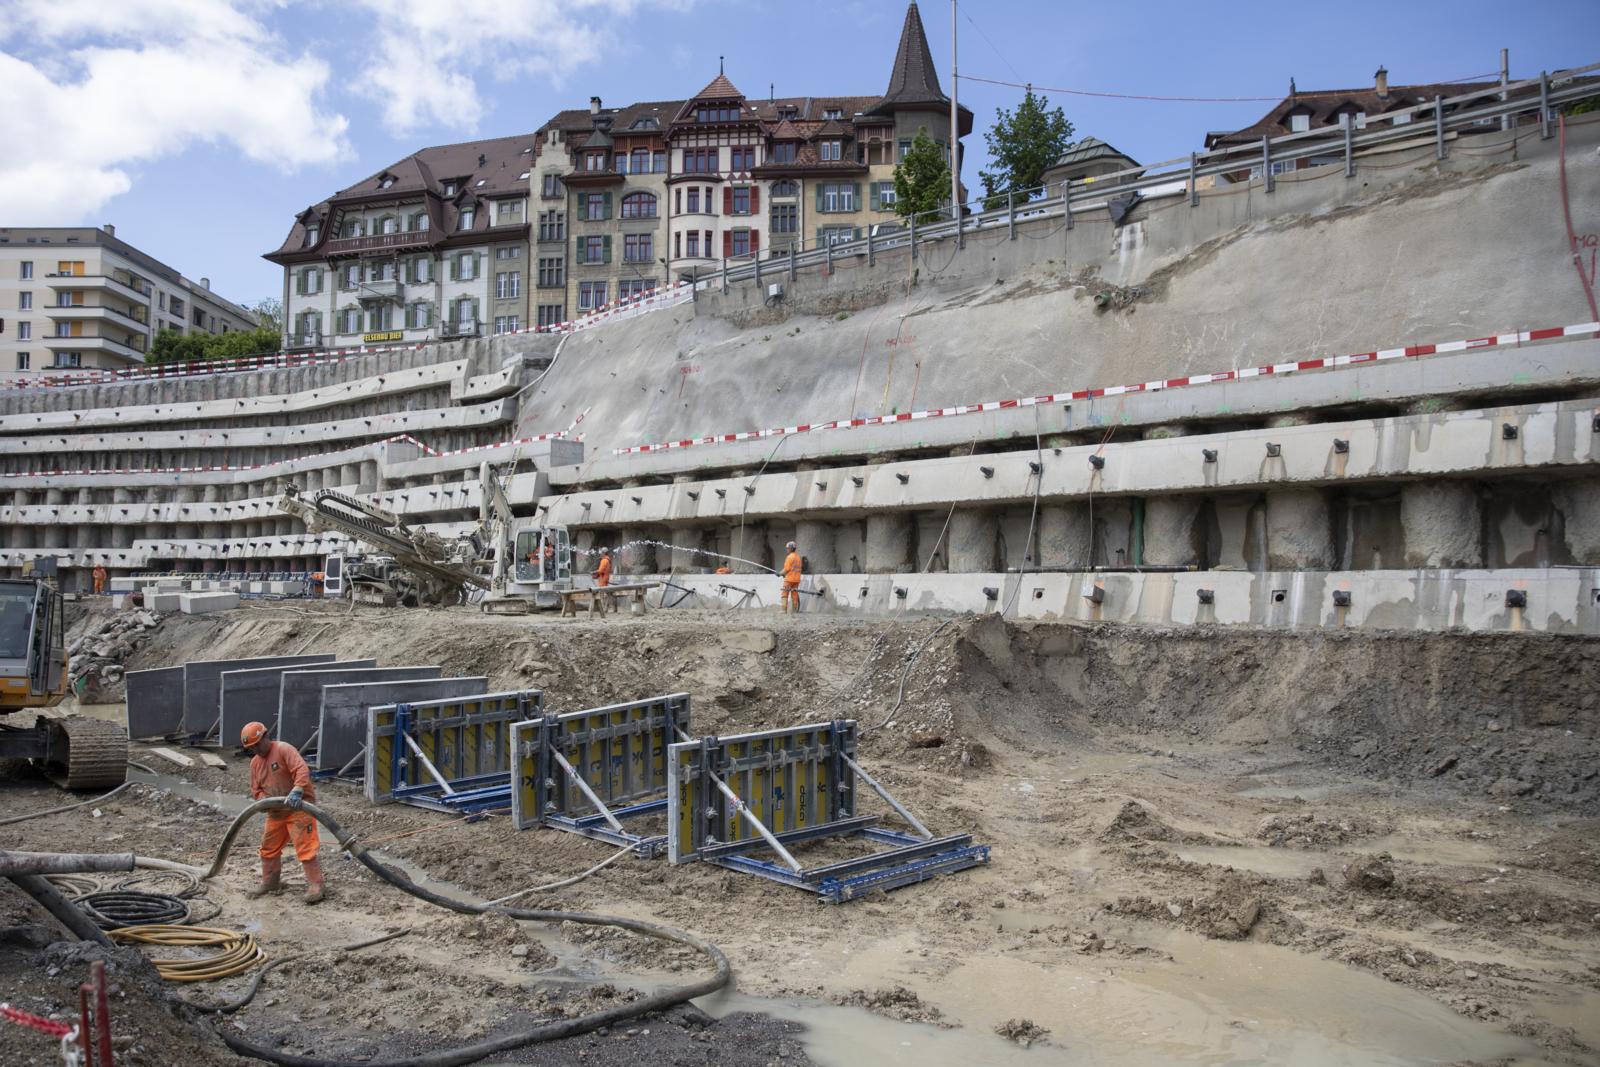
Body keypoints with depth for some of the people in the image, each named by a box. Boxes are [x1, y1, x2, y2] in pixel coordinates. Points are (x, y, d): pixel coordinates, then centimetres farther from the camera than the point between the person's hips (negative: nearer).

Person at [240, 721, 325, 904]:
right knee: (269, 847, 16)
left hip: (299, 807, -8)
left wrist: (296, 792, -41)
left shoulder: (283, 749, -14)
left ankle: (315, 886, -11)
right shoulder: (255, 762, 11)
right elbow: (256, 790, 12)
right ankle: (269, 882, 33)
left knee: (305, 847, -12)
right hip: (276, 812, 8)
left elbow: (302, 770, -27)